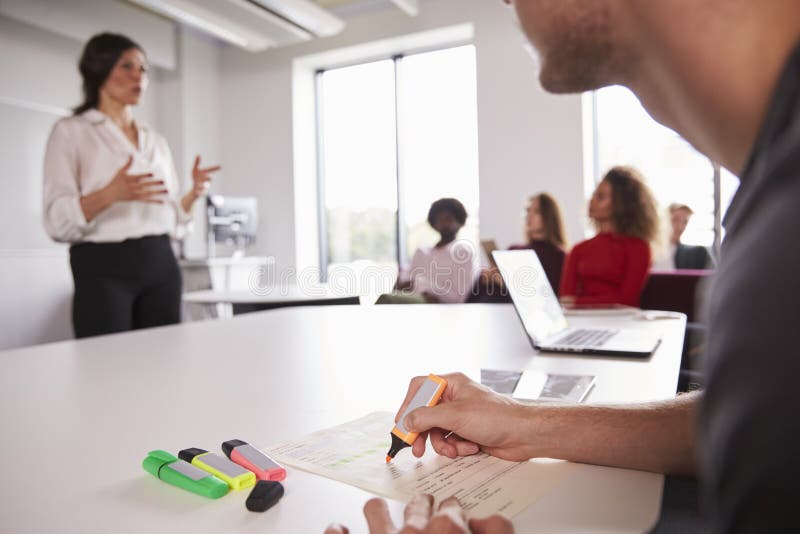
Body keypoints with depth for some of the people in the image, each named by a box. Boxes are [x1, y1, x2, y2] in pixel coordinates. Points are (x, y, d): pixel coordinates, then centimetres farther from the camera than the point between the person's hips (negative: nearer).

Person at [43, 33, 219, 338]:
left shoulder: (156, 140, 18)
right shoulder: (71, 132, 2)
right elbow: (57, 221, -7)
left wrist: (194, 192, -2)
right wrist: (110, 194, -24)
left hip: (161, 266, 5)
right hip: (104, 268, -4)